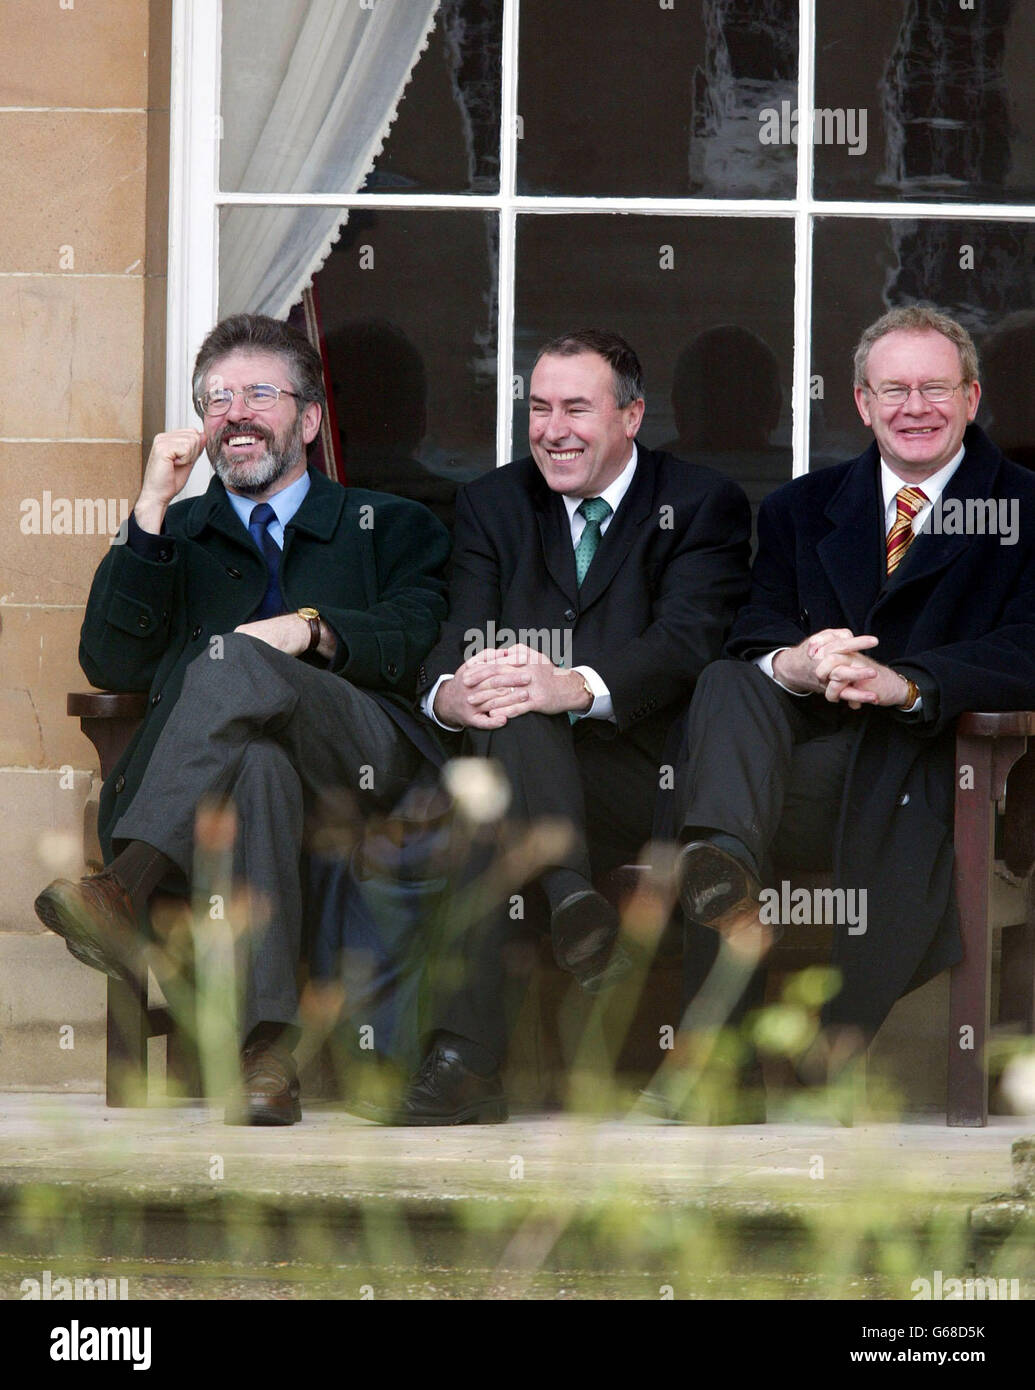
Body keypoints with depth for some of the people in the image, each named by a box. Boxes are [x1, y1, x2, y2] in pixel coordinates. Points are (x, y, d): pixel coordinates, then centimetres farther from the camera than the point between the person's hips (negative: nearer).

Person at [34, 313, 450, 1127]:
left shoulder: (389, 527, 26)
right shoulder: (178, 535, 29)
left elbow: (416, 640, 6)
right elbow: (113, 665, 11)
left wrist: (311, 628, -13)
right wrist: (153, 510, 5)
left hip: (366, 765, -1)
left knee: (232, 663, -34)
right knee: (259, 761, -41)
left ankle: (126, 887, -52)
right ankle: (268, 1051, -54)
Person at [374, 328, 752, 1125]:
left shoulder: (703, 505, 5)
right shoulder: (494, 504, 18)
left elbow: (685, 642, -13)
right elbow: (462, 636, 3)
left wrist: (578, 687, -34)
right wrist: (449, 693, -24)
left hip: (643, 771, -3)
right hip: (511, 760, 3)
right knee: (503, 708, -34)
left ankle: (465, 1062, -44)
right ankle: (574, 906, -52)